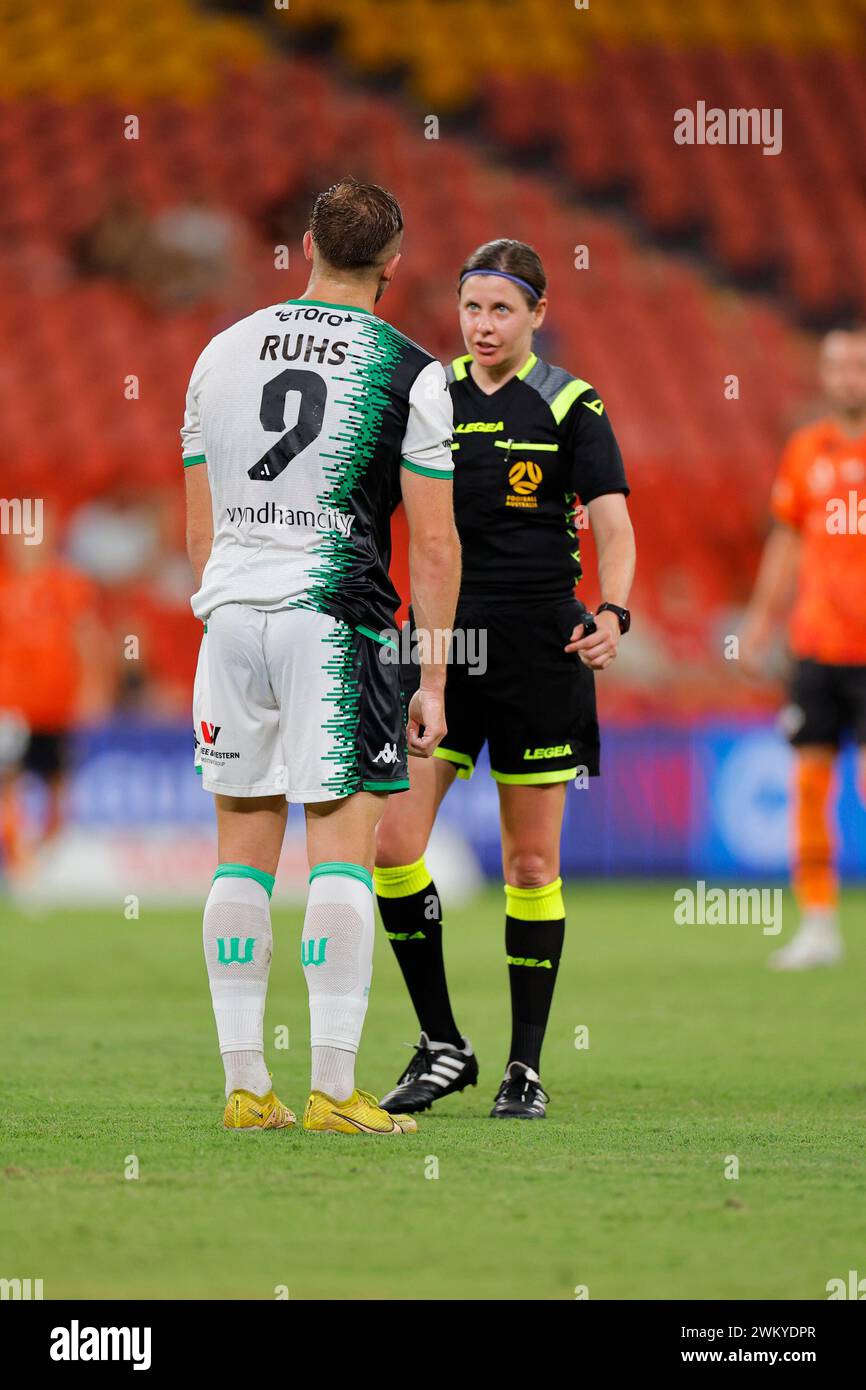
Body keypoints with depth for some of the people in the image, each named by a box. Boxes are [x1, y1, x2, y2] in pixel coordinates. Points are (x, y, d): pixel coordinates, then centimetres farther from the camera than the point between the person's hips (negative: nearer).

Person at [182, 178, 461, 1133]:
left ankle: (244, 1087, 8)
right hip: (336, 622, -4)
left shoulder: (223, 352, 10)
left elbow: (199, 532, 14)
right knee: (342, 851, -3)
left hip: (231, 616, 4)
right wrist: (432, 684, 1)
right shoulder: (409, 372, -2)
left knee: (243, 855, 8)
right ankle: (332, 1090, -7)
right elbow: (433, 543, -3)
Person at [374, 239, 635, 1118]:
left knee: (532, 863, 2)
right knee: (393, 846, -9)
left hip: (540, 652, -3)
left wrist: (612, 613, -26)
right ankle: (442, 1046, 4)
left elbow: (614, 523, -10)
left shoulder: (570, 406, -2)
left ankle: (526, 1068, 11)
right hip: (440, 643, 3)